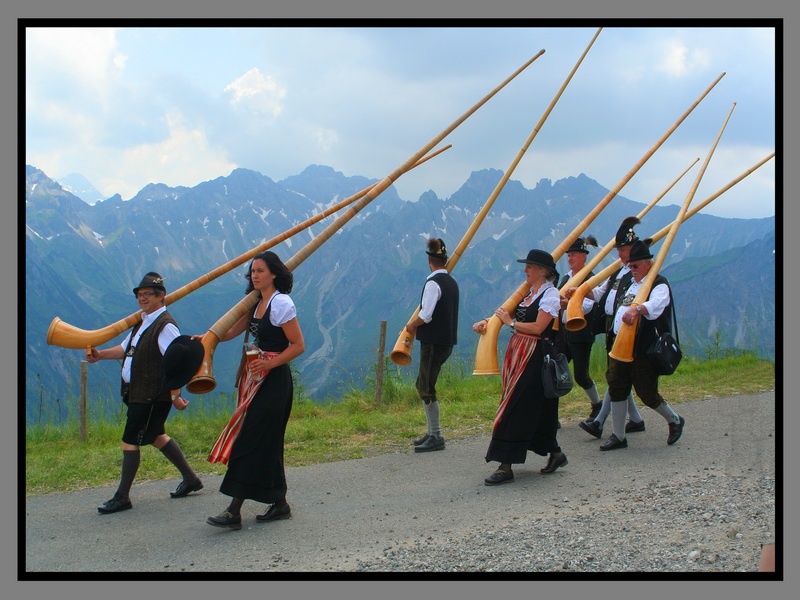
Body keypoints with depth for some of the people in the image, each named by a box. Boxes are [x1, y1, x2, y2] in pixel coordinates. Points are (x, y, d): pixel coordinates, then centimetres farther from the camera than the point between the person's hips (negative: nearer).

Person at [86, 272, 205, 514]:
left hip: (152, 396, -10)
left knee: (131, 441, -5)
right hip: (137, 392, 10)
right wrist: (100, 355, 10)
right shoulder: (143, 322, 13)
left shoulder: (165, 326, -18)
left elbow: (175, 364, -23)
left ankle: (122, 497, 5)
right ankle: (190, 479, 31)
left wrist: (175, 396, -24)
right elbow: (126, 348, 23)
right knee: (156, 436, 19)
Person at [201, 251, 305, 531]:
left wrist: (270, 363, -23)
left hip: (273, 380, -9)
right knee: (267, 443, 11)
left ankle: (234, 511, -7)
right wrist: (206, 338, 3)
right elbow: (232, 331, 16)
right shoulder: (256, 303, 14)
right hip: (256, 379, 9)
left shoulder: (281, 303, -12)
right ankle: (280, 504, 20)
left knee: (252, 441, -9)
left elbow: (298, 345, -14)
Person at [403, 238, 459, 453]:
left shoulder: (433, 283, -15)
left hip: (433, 342, -9)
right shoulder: (452, 282, 12)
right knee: (423, 385, 17)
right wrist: (415, 325, 22)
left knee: (427, 389, -3)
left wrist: (412, 324, -1)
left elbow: (426, 315, -20)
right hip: (447, 340, 9)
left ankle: (437, 437, 0)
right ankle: (432, 433, 22)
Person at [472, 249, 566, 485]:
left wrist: (511, 322, -10)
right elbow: (507, 315, 13)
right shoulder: (528, 292, 16)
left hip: (535, 357, -9)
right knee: (537, 410, 13)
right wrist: (487, 322, -4)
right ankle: (555, 453, 27)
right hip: (518, 353, 9)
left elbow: (538, 327, -19)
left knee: (516, 409, -10)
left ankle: (506, 467, -8)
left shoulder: (550, 295, -10)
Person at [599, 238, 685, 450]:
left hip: (644, 349, -7)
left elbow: (656, 305, -30)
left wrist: (637, 308, -50)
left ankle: (675, 420, 27)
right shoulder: (628, 283, 16)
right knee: (616, 389, 3)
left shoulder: (659, 284, -8)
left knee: (647, 393, -1)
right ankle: (618, 436, 12)